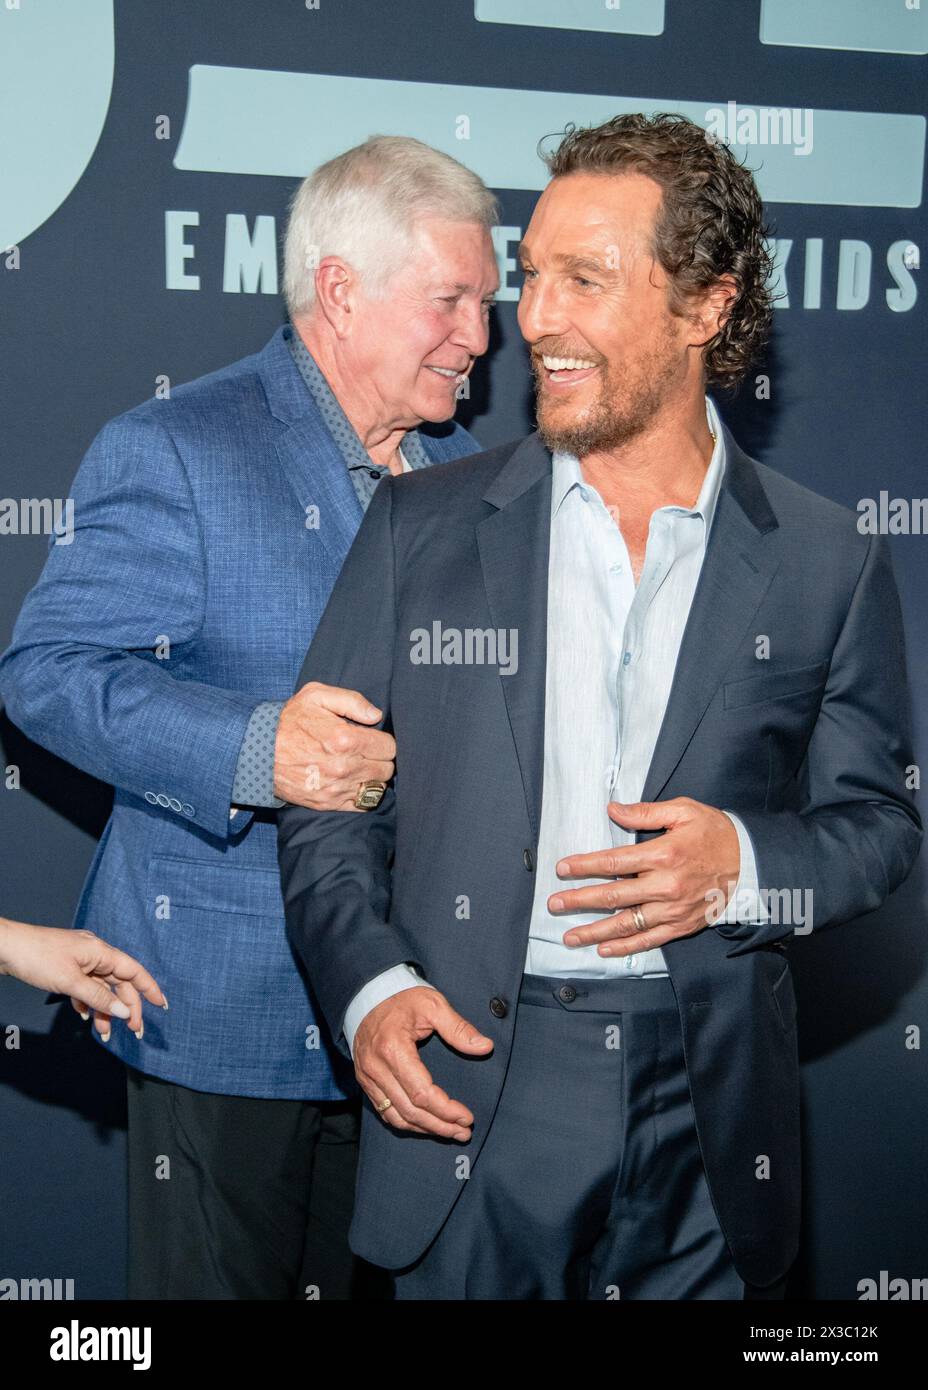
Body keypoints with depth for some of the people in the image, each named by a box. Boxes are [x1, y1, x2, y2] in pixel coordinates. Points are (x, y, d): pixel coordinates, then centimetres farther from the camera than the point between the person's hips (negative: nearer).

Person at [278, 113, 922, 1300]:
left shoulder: (828, 564, 2)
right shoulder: (423, 525, 3)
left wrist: (745, 866, -13)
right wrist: (367, 982, -10)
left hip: (707, 1117, 1)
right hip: (465, 1089, 0)